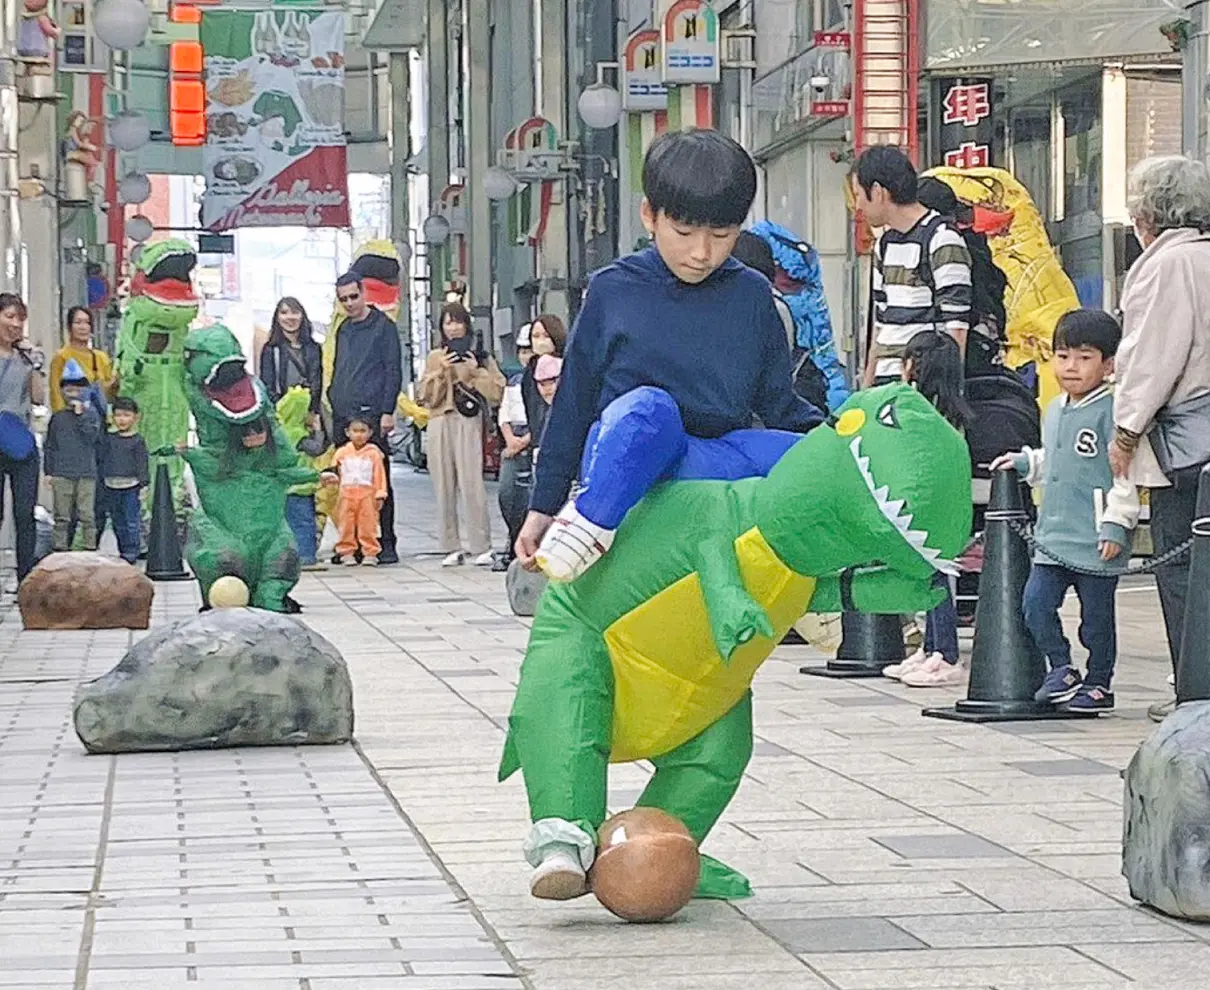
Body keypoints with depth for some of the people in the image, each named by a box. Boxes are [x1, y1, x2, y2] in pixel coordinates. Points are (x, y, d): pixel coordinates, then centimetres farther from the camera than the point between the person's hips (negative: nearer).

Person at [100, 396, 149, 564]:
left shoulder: (137, 441, -2)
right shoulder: (109, 438, 8)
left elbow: (142, 464, -2)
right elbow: (102, 460, 13)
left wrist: (144, 484, -7)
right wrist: (102, 480, 11)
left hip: (131, 486, -4)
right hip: (111, 486, 4)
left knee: (131, 521, -5)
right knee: (118, 522, 10)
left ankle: (131, 552, -1)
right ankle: (122, 550, 17)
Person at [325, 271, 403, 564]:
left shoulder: (383, 326, 0)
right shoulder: (343, 330, 20)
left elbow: (393, 371, -5)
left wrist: (387, 411, -11)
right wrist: (332, 401, 15)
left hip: (371, 416, -6)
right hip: (342, 417, 6)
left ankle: (387, 544, -3)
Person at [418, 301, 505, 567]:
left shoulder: (480, 356, 10)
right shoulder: (435, 358, 16)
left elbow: (497, 391, 2)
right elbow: (427, 397, 6)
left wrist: (476, 372, -7)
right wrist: (441, 372, -6)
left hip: (469, 424, -3)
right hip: (440, 425, 3)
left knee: (472, 485, -11)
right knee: (444, 488, -1)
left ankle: (482, 548, -9)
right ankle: (451, 548, 3)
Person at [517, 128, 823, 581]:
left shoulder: (752, 296, 11)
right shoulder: (613, 292, 4)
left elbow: (779, 403, 15)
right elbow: (573, 404, 9)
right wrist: (543, 507, 9)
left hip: (720, 463, 3)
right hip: (625, 462, -3)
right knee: (647, 407, -37)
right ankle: (590, 524, -42)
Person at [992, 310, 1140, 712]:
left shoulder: (1111, 410, -11)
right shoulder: (1055, 411, 14)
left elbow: (1126, 473, -14)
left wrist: (1116, 524, -17)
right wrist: (1024, 462, 12)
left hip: (1096, 541, -7)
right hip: (1054, 535, 7)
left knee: (1096, 616, 4)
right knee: (1034, 602, -3)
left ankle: (1098, 683, 19)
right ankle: (1062, 669, 12)